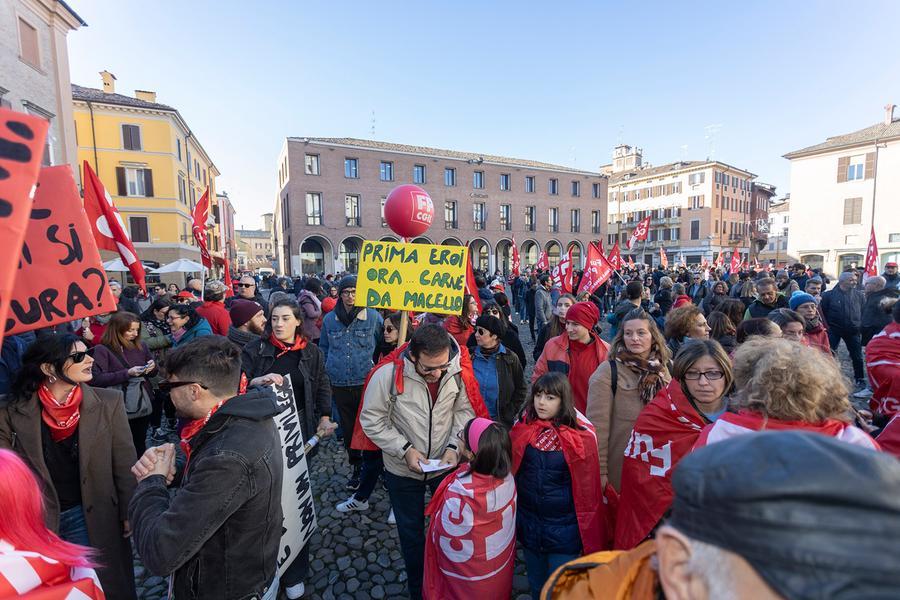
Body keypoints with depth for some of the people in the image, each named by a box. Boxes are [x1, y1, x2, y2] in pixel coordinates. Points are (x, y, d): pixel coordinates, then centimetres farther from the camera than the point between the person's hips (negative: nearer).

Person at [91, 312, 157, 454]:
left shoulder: (141, 346, 6)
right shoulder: (102, 349, -8)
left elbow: (154, 372, 15)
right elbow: (97, 379, -17)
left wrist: (152, 367, -8)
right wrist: (127, 373, -24)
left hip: (143, 404, 4)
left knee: (140, 445, 18)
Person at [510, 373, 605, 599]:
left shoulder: (581, 437, -16)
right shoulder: (522, 429, -7)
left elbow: (588, 489, -9)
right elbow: (510, 474, 1)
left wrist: (590, 537, -6)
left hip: (564, 529, -3)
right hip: (529, 526, 3)